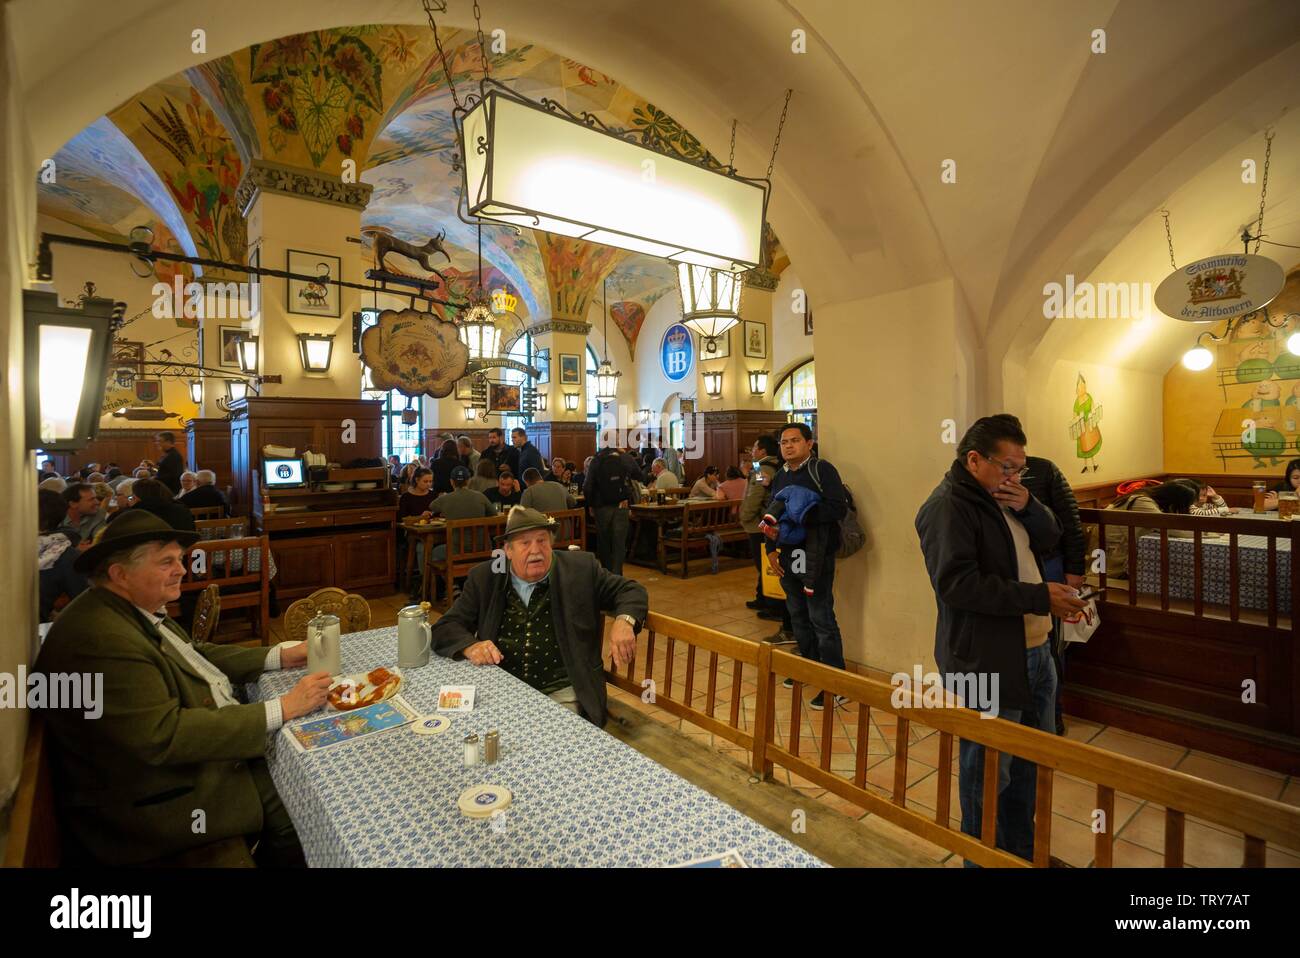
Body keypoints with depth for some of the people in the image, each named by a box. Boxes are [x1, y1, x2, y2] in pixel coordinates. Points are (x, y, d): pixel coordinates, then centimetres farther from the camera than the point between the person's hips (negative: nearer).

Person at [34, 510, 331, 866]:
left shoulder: (138, 609, 3)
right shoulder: (100, 639, -27)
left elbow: (195, 657, 12)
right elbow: (163, 736, -30)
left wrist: (280, 656, 0)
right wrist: (282, 709, -28)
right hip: (156, 802, -9)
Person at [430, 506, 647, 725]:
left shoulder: (581, 569, -2)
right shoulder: (484, 578, 3)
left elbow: (630, 590, 5)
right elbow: (445, 629, 4)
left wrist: (624, 621, -18)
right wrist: (470, 646, -18)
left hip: (563, 691, -2)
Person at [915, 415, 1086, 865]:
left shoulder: (1001, 496, 12)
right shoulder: (948, 507, -19)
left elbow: (1049, 539, 14)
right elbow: (959, 584, -28)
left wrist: (1028, 505, -6)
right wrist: (1041, 598, -24)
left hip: (1033, 652, 10)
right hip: (987, 662, -10)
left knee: (1033, 762, 24)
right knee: (989, 776, 5)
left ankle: (1023, 849, 44)